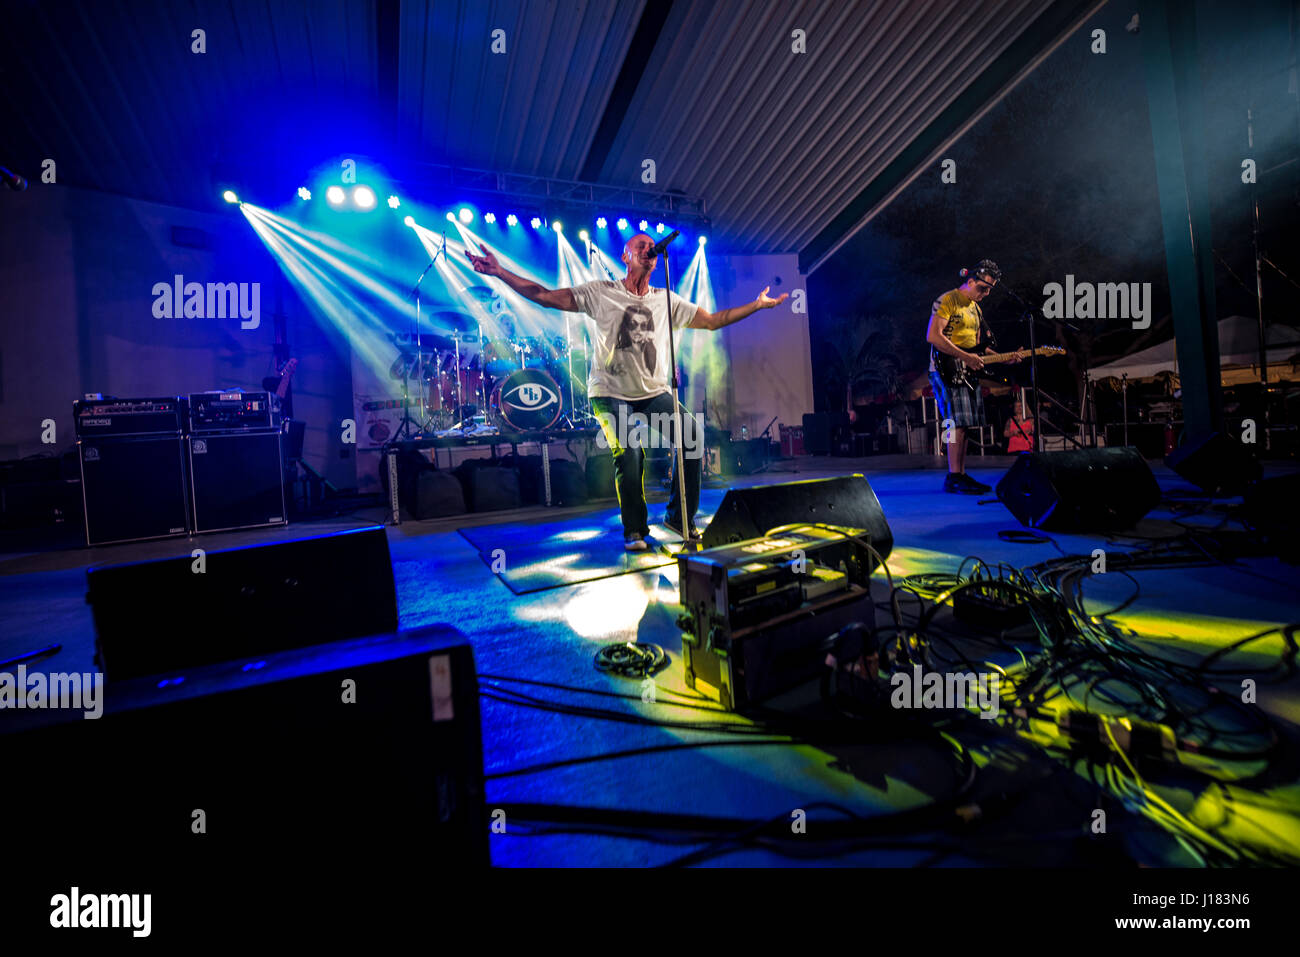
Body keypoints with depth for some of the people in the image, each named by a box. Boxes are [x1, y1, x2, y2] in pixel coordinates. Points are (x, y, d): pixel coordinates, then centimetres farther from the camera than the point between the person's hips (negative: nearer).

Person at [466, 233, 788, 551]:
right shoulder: (601, 293, 0)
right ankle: (634, 531, 4)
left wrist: (758, 304, 13)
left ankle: (680, 518, 5)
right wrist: (499, 272, -12)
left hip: (654, 392, 4)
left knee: (692, 439, -14)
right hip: (611, 393, -3)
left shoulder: (667, 301, 10)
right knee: (629, 456, -20)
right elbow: (544, 296, -4)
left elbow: (713, 320, 14)